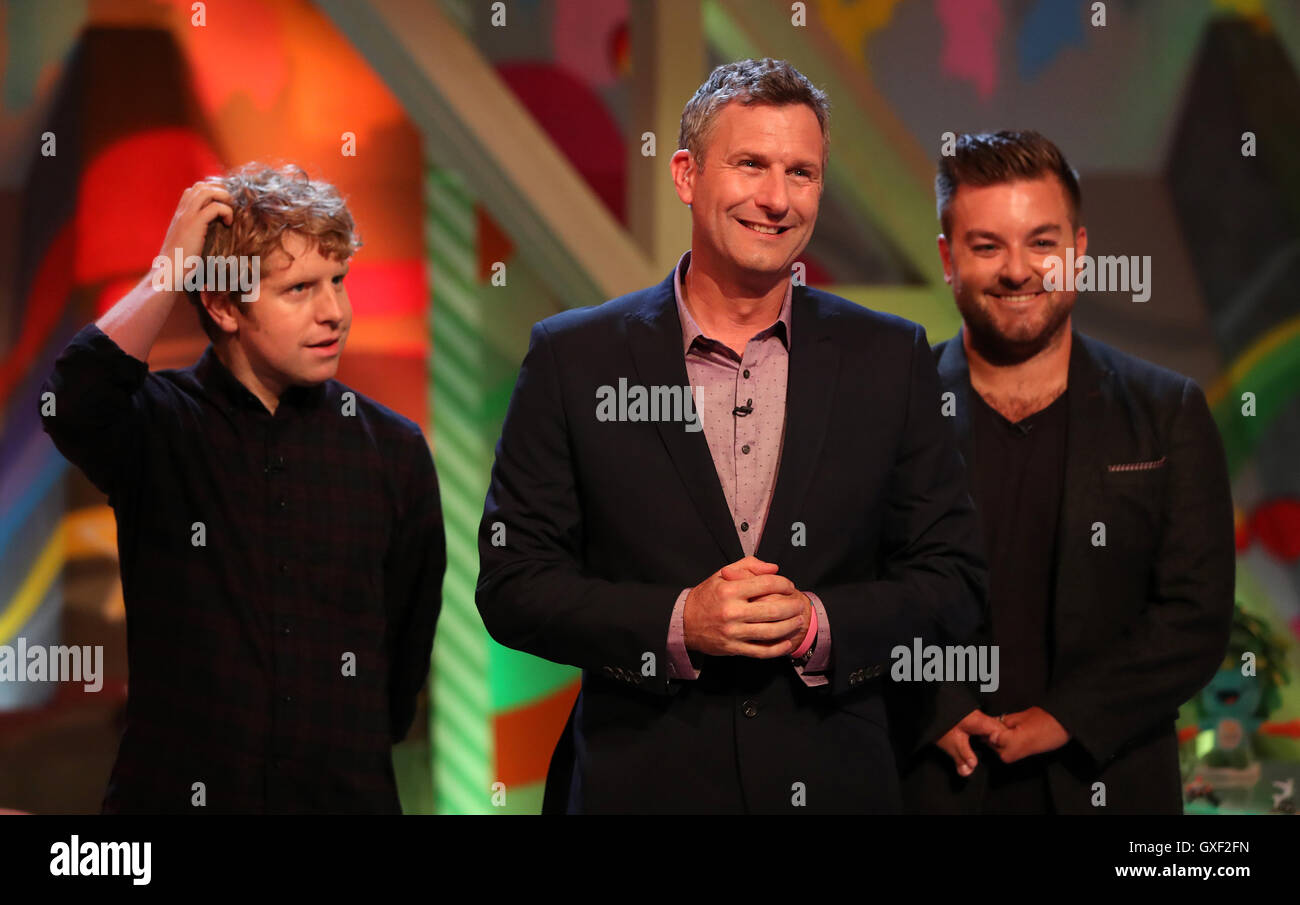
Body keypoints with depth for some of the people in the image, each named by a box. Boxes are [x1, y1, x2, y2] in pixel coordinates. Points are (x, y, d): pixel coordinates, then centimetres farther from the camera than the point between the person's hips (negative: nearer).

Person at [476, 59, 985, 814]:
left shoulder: (891, 358, 2)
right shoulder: (573, 357, -2)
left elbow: (954, 582, 3)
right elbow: (512, 586, -3)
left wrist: (821, 624, -14)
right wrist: (676, 623, -16)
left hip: (833, 783, 1)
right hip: (638, 784, -1)